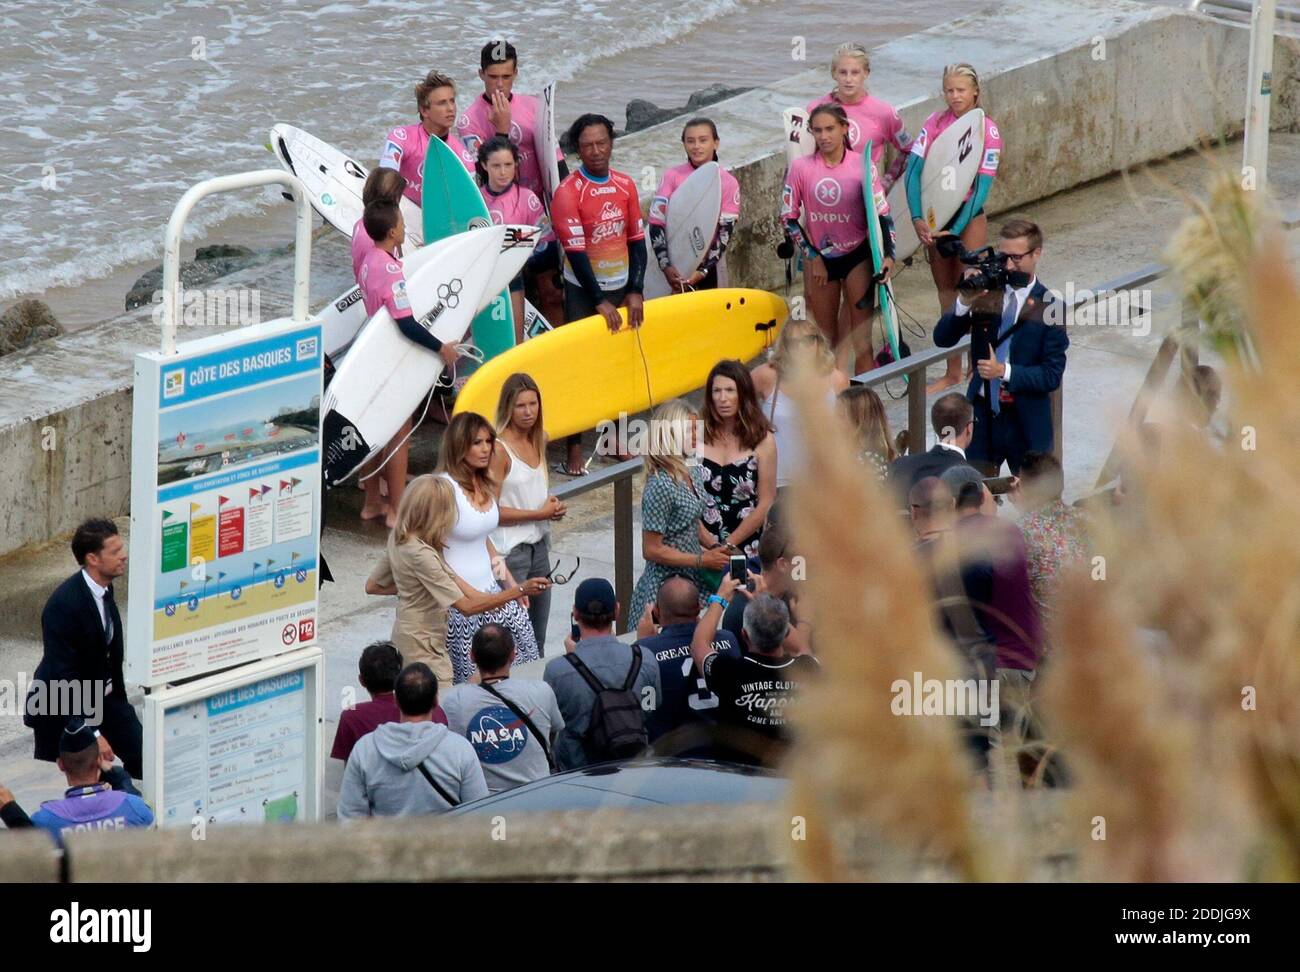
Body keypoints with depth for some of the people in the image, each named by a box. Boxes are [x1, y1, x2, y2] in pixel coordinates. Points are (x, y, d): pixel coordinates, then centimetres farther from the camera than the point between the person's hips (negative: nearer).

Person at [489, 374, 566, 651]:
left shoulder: (536, 443, 10)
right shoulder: (499, 449, -15)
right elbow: (491, 510, -18)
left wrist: (552, 506, 3)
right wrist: (539, 513, -15)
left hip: (538, 545, 8)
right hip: (510, 552, -8)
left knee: (537, 638, 12)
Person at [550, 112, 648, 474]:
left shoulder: (625, 186, 2)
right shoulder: (568, 192, -14)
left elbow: (637, 240, 5)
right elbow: (576, 251, -16)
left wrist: (635, 291, -5)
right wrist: (600, 302, -18)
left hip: (621, 287, 5)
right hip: (584, 291, -5)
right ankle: (574, 450, -2)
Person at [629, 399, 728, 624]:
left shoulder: (694, 475, 7)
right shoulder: (661, 486, -19)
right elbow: (652, 550, -17)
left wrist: (715, 547, 3)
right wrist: (702, 560, -15)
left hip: (693, 580, 8)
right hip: (664, 588, -8)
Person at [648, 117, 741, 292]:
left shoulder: (728, 183, -1)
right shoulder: (672, 177, -2)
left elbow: (725, 233, -4)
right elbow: (656, 223, -5)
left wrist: (703, 271, -14)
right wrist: (666, 266, -15)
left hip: (706, 267, 0)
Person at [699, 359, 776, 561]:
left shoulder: (763, 441, 2)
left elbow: (766, 504, 1)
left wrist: (729, 545, -4)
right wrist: (711, 544, -7)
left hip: (747, 550, -1)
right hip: (701, 548, 1)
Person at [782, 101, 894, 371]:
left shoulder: (862, 165, -7)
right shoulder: (801, 167, -6)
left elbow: (882, 213, -3)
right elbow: (788, 217, 0)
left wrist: (888, 255, -15)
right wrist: (812, 257, -4)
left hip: (857, 255, -1)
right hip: (819, 258, 1)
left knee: (861, 341, -5)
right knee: (828, 341, 9)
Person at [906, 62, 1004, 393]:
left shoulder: (987, 131, -11)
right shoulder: (935, 124, -2)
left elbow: (983, 186, -14)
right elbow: (913, 170, -7)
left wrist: (956, 231, -18)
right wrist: (917, 219, -19)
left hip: (969, 216, -4)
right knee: (946, 292, 11)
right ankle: (952, 371, 19)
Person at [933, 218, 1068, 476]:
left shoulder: (1048, 307, -9)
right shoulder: (985, 293, 0)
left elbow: (1052, 375, -11)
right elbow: (943, 338, -4)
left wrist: (1005, 371, -23)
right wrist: (965, 301, -19)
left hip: (1026, 422, -2)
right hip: (982, 415, 2)